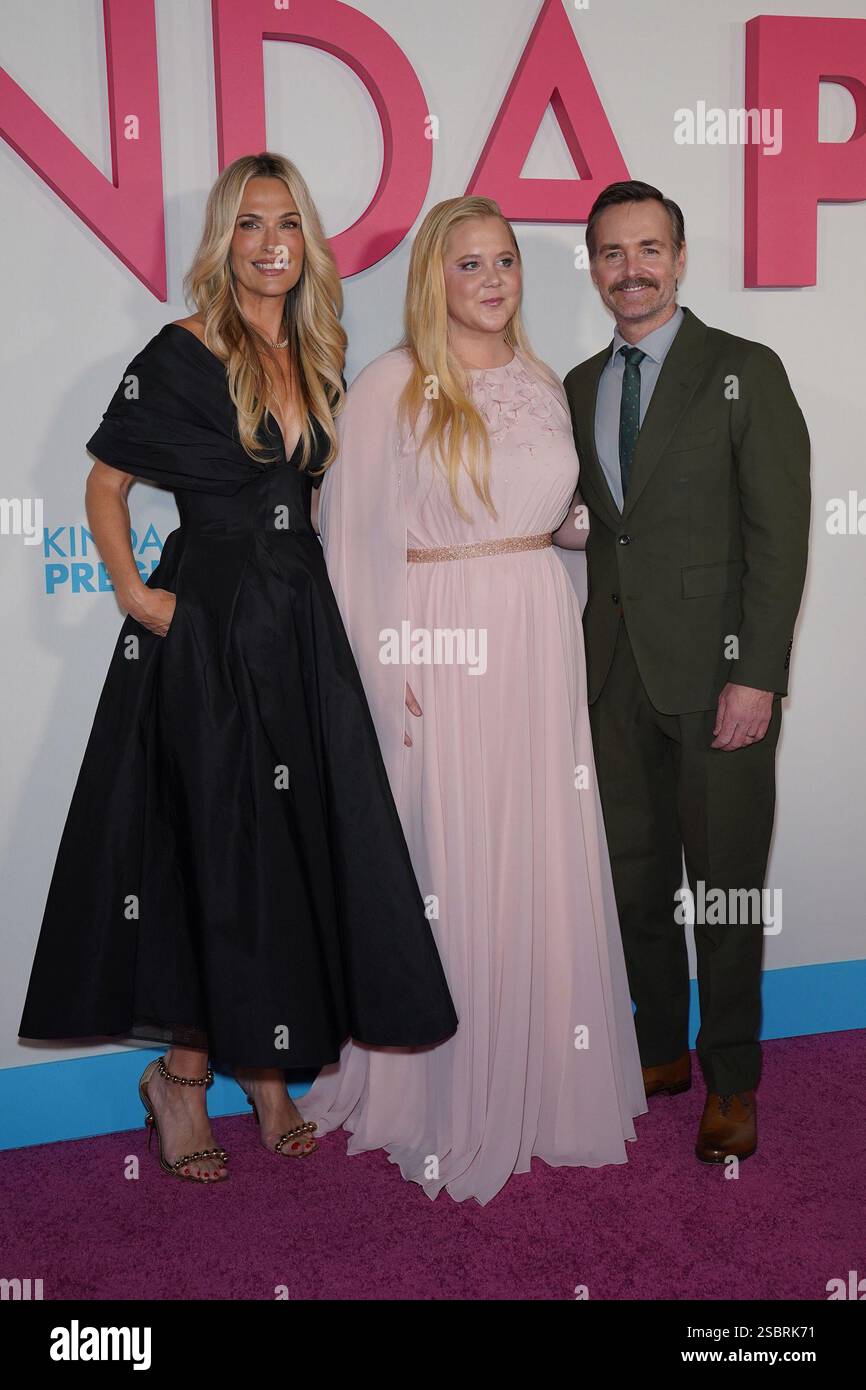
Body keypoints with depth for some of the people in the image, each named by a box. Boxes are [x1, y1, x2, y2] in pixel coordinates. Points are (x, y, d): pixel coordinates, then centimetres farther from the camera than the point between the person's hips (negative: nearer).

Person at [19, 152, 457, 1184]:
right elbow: (104, 484, 0)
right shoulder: (179, 356, -6)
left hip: (303, 623, 6)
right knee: (222, 848, -1)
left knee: (302, 846, 7)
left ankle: (264, 1070, 24)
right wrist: (133, 592, -11)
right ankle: (182, 1073, 18)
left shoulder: (318, 356, 12)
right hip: (207, 627, -6)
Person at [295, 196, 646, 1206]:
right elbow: (356, 538, -7)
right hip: (440, 649, -5)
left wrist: (585, 519, 3)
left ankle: (541, 1079, 27)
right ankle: (447, 1099, 20)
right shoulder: (390, 386, -4)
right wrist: (385, 668, -12)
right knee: (447, 866, 2)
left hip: (539, 640, 5)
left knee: (541, 860, 10)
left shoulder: (543, 384, 13)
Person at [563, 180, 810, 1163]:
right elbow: (591, 524, 13)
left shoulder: (745, 373, -2)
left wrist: (757, 675, -14)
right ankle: (663, 1049, 30)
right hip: (616, 670, 5)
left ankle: (731, 1081, 20)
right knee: (636, 872, 12)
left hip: (715, 670, -5)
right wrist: (585, 656, 4)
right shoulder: (580, 388, 14)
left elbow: (779, 535, -7)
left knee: (723, 884, 3)